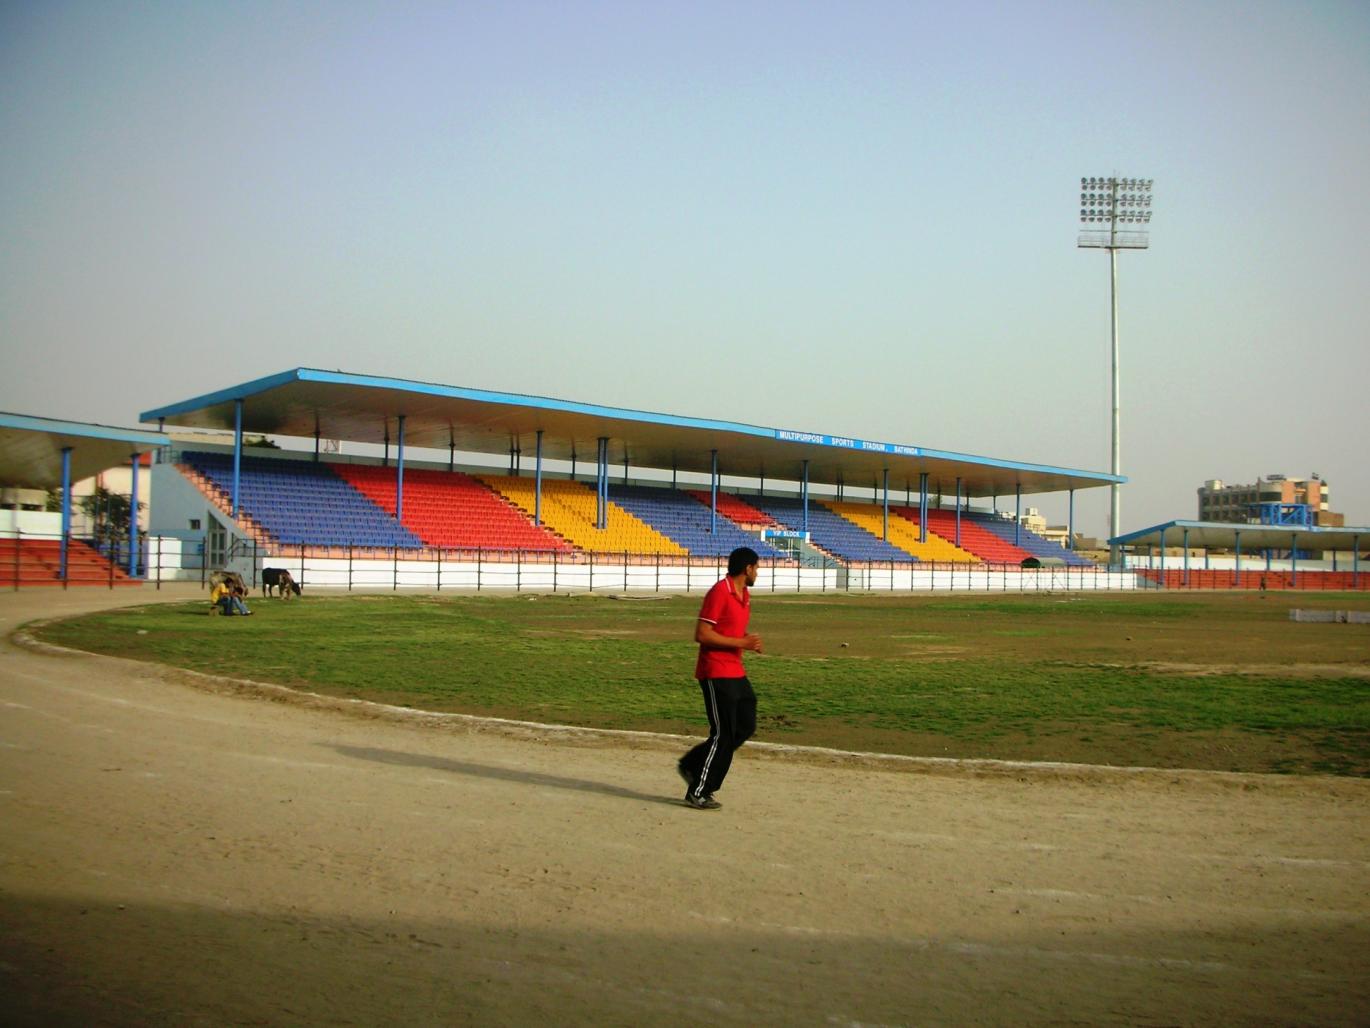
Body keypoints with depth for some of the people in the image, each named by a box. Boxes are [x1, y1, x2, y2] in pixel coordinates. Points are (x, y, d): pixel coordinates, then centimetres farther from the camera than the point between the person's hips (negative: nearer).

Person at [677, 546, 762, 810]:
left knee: (746, 726, 11)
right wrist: (741, 642, -20)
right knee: (723, 734, -5)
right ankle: (698, 793, 6)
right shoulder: (719, 593, -16)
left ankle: (692, 765, 21)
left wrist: (749, 640, 4)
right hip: (716, 673, -9)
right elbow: (702, 634, -20)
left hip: (736, 673, 9)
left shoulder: (744, 594, 13)